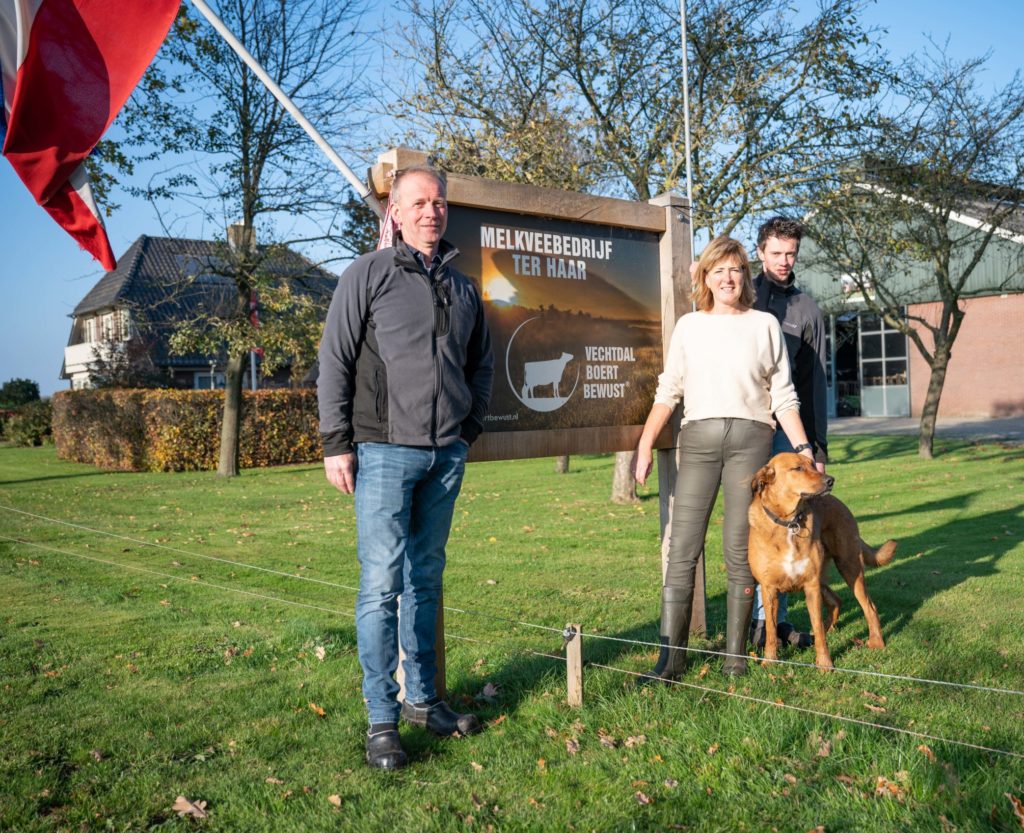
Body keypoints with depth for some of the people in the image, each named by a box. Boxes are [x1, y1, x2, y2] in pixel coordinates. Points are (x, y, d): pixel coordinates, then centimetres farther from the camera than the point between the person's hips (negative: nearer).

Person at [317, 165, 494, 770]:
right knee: (382, 583, -6)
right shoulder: (369, 275, 0)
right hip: (386, 451, -5)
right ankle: (382, 720, 4)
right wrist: (337, 442, -8)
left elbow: (482, 363, 25)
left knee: (426, 579, 13)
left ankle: (422, 698, 24)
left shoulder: (463, 287, 15)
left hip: (447, 454, 5)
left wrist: (471, 425, 16)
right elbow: (335, 360, -3)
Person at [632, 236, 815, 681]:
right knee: (682, 549, -5)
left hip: (750, 437, -1)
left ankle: (735, 655, 13)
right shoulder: (688, 326, 13)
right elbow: (667, 391, 12)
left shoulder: (764, 325, 11)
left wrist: (803, 450, 3)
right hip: (698, 437, 1)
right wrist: (645, 445, 5)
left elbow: (783, 396, 11)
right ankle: (670, 659, -1)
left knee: (740, 551, 1)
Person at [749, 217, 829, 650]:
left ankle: (777, 615, 11)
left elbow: (815, 380, 11)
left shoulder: (807, 309, 12)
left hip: (786, 428, 2)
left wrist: (819, 442, 6)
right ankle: (753, 616, 4)